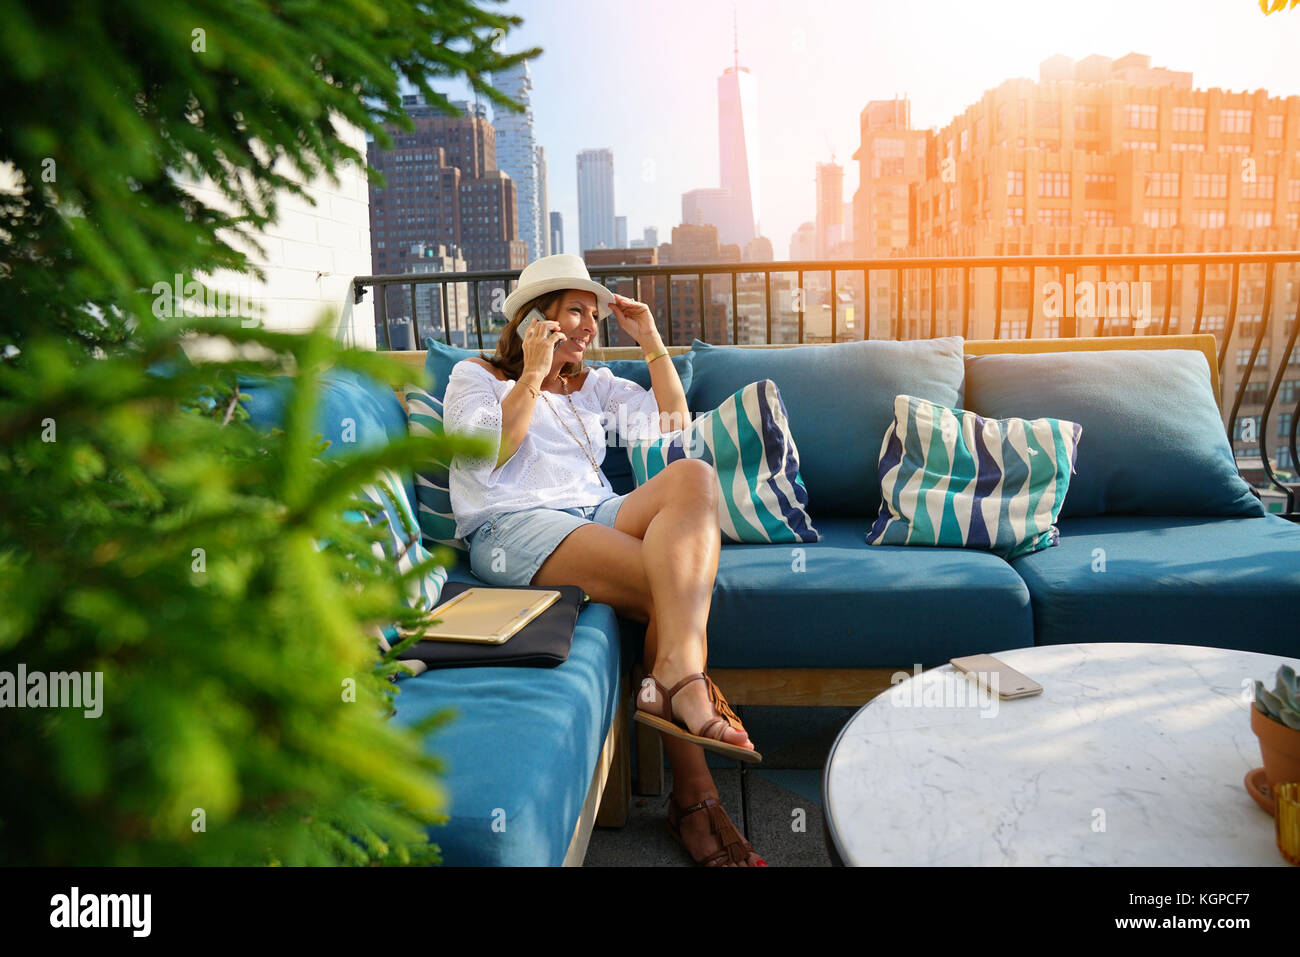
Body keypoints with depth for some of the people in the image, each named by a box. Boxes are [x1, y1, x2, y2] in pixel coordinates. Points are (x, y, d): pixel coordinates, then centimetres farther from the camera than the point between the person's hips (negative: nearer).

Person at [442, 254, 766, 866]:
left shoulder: (594, 384, 31)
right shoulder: (475, 375, 17)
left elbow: (672, 424, 21)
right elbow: (487, 456, -2)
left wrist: (650, 341, 19)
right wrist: (533, 376, -4)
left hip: (597, 515, 5)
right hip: (516, 528, -5)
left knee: (694, 475, -29)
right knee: (674, 587, -29)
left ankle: (673, 677, -44)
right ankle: (693, 794, -30)